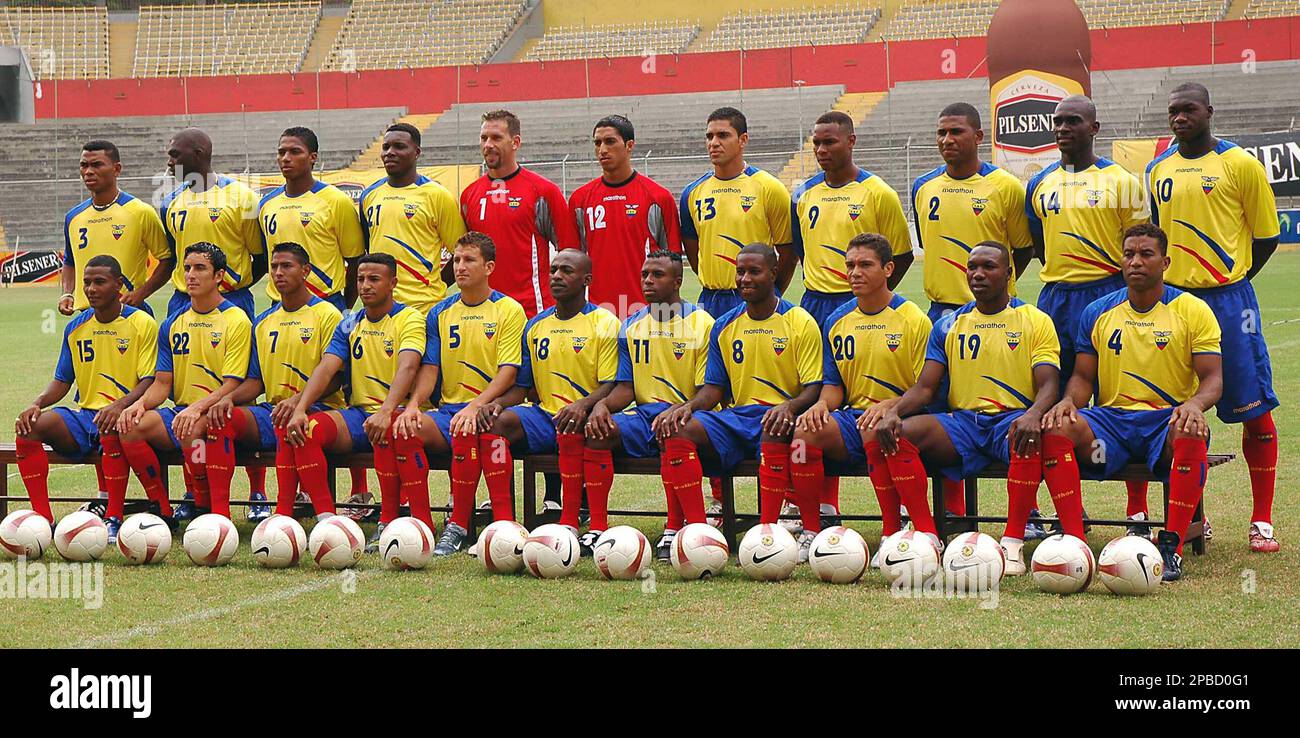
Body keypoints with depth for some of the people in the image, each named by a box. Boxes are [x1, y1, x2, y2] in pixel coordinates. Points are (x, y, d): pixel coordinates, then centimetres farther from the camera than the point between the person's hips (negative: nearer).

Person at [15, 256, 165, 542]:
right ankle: (42, 517, -24)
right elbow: (62, 381, 16)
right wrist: (37, 403, -6)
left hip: (123, 415, -5)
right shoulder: (76, 328, 12)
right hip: (84, 414, 5)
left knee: (111, 429, -41)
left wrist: (120, 405, -27)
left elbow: (150, 381, -8)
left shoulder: (142, 323, -2)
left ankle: (114, 518, -29)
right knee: (30, 427, -22)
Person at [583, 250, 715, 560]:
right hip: (644, 414, 5)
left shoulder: (702, 323, -2)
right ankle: (596, 528, -22)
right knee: (595, 430, -23)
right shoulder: (631, 325, 14)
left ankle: (675, 528, -33)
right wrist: (603, 404, -12)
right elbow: (626, 387, 12)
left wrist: (677, 410, -27)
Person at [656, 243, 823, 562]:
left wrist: (789, 407, -26)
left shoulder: (800, 323, 2)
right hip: (735, 416, 5)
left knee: (776, 432, -42)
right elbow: (714, 388, 15)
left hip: (777, 417, -5)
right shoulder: (724, 326, 15)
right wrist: (690, 405, -8)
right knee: (677, 429, -24)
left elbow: (813, 389, -4)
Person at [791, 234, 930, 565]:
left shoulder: (913, 319, -1)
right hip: (852, 417, 5)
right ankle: (810, 530, -18)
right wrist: (822, 404, -6)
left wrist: (888, 407, -23)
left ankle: (892, 534, -29)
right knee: (806, 429, -27)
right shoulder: (837, 321, 14)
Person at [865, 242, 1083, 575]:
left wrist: (1033, 415, -30)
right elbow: (925, 388, 9)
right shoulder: (948, 326, 16)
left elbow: (1048, 386, -5)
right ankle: (927, 536, -25)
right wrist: (894, 410, -14)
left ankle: (1013, 542, -32)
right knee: (894, 432, -25)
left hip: (1013, 420, -3)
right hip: (962, 421, 3)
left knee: (1032, 436, -41)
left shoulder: (1035, 321, 6)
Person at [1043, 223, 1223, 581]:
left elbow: (1212, 378, -3)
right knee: (1056, 427, -30)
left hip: (1169, 419, -2)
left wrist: (1195, 404, -27)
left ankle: (1171, 546, -33)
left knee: (1191, 435, -40)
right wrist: (1069, 401, -12)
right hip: (1111, 418, 2)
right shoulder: (1097, 313, 12)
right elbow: (1083, 377, 13)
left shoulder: (1192, 310, 3)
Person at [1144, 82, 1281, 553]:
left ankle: (1262, 522, 5)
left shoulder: (1240, 164, -3)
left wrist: (1226, 282, 2)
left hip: (1227, 300, -4)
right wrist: (1171, 282, 11)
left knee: (1253, 408, -3)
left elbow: (1266, 236, 1)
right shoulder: (1157, 171, 10)